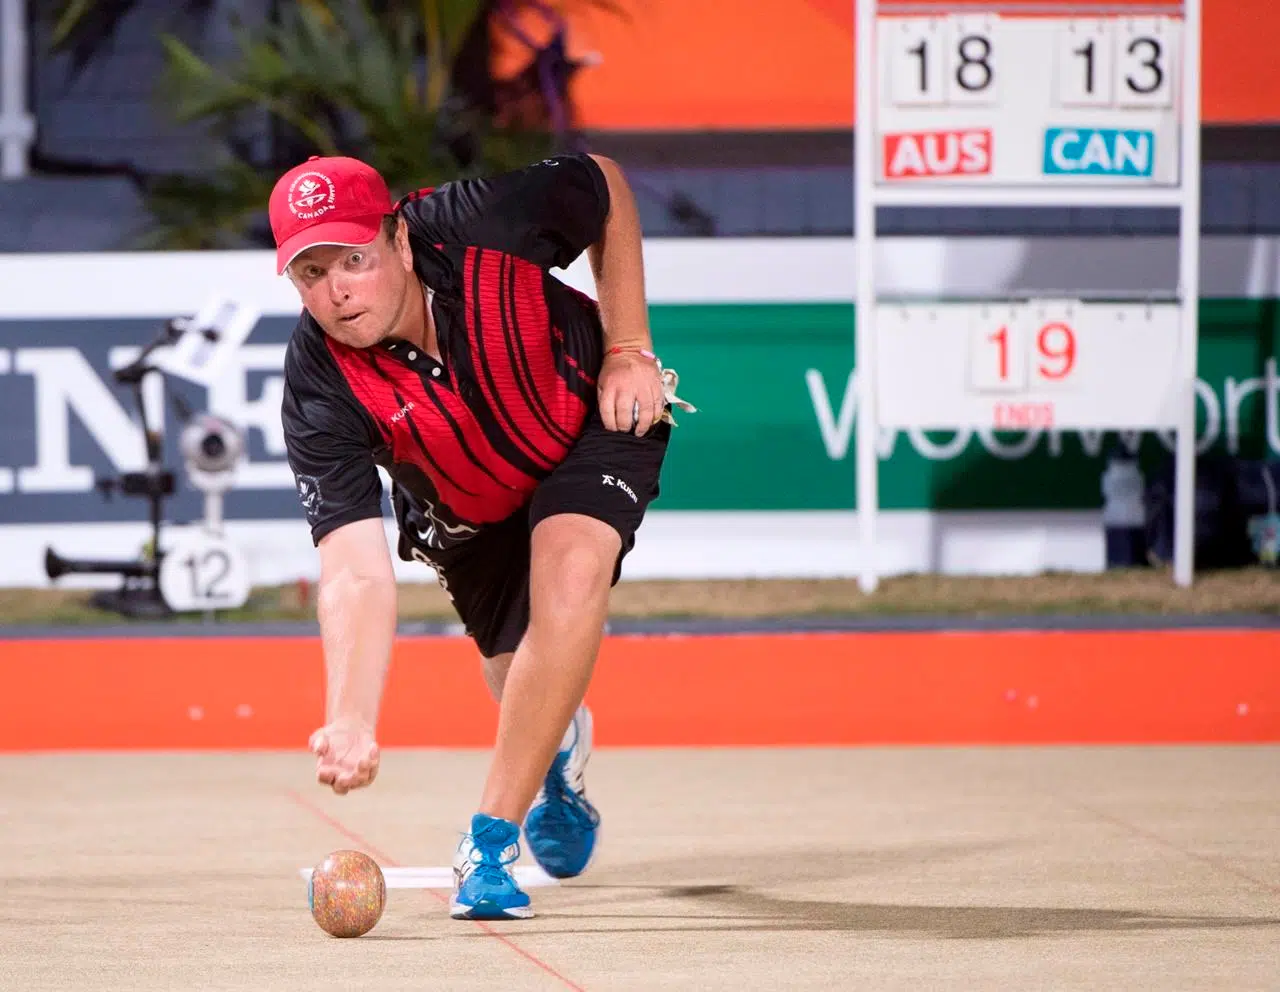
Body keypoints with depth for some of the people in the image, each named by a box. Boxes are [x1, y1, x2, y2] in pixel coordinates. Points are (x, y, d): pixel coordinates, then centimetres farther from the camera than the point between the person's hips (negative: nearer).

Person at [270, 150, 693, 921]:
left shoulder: (478, 226, -36)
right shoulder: (322, 393, -34)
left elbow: (607, 188, -14)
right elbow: (357, 573, -42)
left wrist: (628, 348, -18)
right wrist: (351, 721, -56)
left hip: (600, 417, -2)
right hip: (464, 514, 2)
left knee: (572, 566, -30)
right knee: (521, 672, 13)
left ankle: (492, 837, -24)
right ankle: (558, 743, 55)